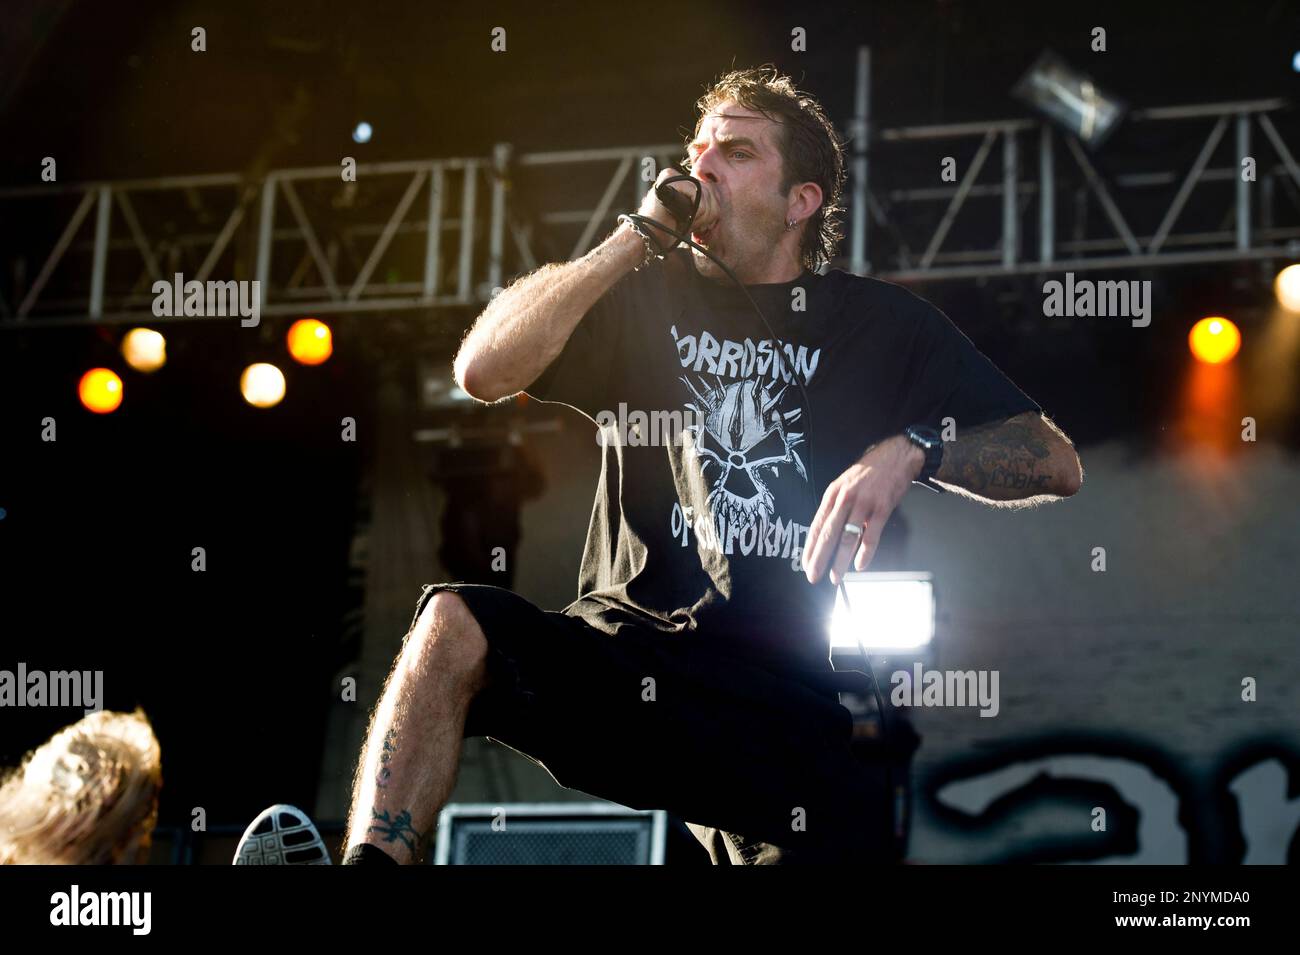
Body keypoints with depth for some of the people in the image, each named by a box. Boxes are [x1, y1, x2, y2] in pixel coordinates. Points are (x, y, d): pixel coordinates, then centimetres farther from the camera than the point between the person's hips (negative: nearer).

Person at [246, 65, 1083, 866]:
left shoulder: (883, 326, 9)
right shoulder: (649, 296, 14)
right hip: (629, 650, 0)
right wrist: (636, 239, -4)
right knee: (452, 626, -27)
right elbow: (483, 371, -3)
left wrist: (910, 448, -16)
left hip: (802, 710, 0)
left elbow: (1058, 464, 3)